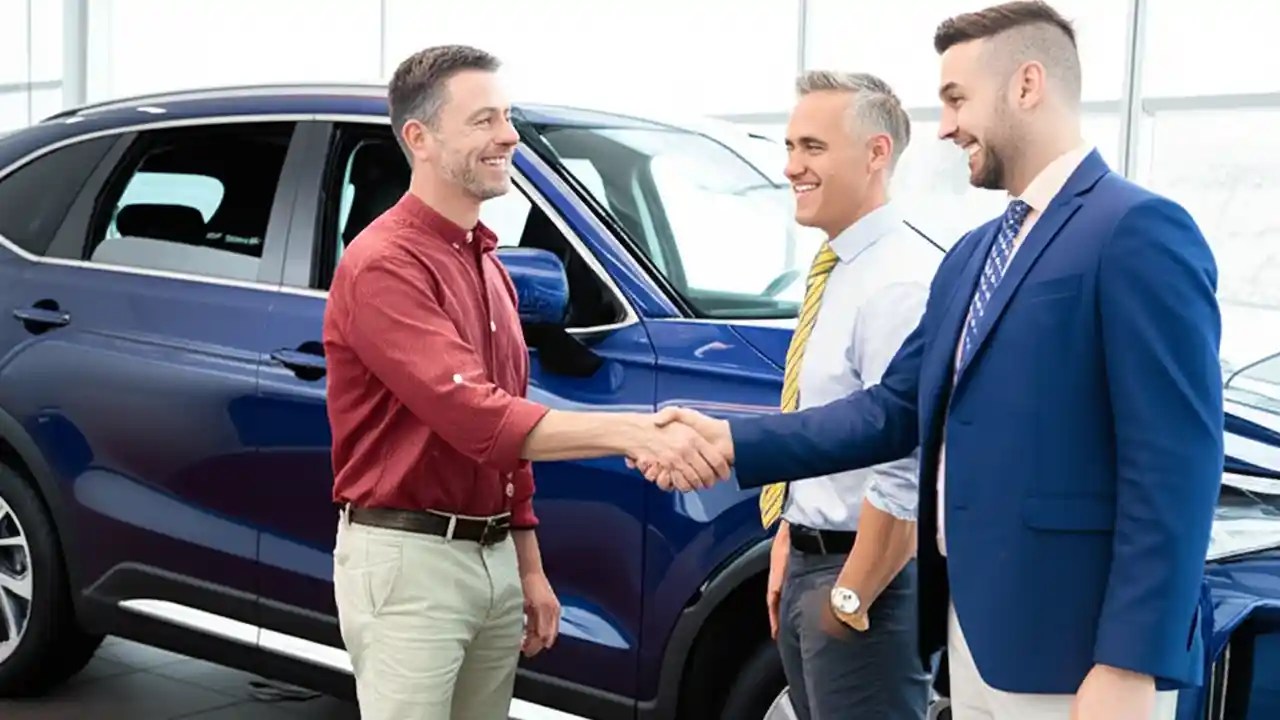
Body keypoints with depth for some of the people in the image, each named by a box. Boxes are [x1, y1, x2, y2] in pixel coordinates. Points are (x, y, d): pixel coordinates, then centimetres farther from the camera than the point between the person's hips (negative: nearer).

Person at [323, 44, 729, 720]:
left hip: (493, 560, 8)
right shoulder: (383, 265, -16)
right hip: (408, 562, -8)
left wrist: (528, 568, 17)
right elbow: (474, 415, -28)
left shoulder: (488, 265, 13)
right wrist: (631, 432, -37)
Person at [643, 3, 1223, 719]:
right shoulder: (974, 254, 16)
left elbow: (1175, 465, -19)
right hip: (973, 627, 9)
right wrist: (733, 442, 4)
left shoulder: (1138, 231, -13)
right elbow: (897, 408, 13)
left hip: (1072, 651, -8)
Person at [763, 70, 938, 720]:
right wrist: (787, 556, 17)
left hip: (868, 572, -9)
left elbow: (905, 475, -26)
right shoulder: (833, 273, 9)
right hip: (809, 565, 9)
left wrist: (849, 597, -19)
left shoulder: (901, 284, -21)